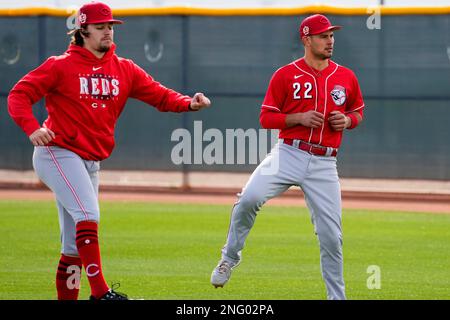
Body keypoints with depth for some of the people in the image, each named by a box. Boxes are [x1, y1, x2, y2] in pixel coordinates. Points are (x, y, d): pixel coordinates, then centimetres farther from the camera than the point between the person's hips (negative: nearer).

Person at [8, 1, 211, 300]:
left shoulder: (124, 69, 10)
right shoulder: (61, 66, -6)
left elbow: (159, 94, 3)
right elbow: (19, 95, -8)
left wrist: (189, 103, -16)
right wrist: (32, 128, -26)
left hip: (91, 163, 7)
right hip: (58, 153, -7)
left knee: (75, 245, 11)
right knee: (88, 216, -23)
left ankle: (66, 299, 18)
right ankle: (100, 292, -27)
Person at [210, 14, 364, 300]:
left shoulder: (346, 77, 8)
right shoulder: (286, 75, 1)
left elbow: (358, 112, 21)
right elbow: (266, 117, 2)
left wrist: (346, 120, -2)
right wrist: (300, 118, -14)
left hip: (324, 165, 2)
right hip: (288, 155, -2)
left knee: (331, 237, 0)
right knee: (249, 198, -25)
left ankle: (337, 296, 16)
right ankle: (230, 257, -2)